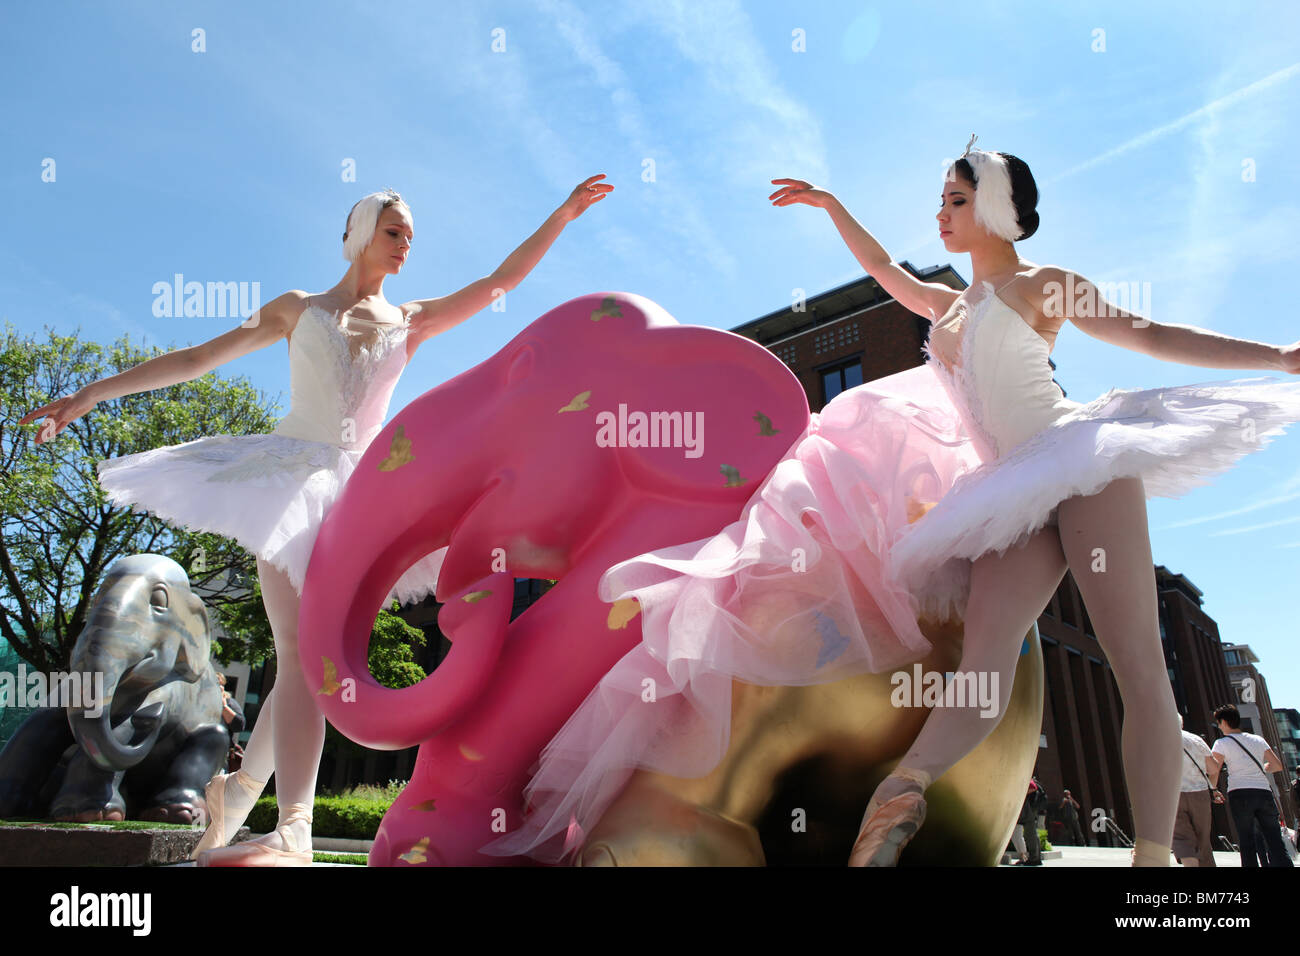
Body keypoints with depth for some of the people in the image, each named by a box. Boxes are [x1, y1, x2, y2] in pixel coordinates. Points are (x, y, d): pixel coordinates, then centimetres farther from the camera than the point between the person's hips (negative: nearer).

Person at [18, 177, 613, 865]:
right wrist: (92, 393, 9)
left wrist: (562, 215, 7)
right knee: (301, 650, -16)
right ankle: (293, 833, -16)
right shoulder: (297, 309, 14)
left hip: (359, 487, 3)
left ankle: (238, 791, 11)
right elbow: (198, 358, 13)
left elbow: (500, 279, 13)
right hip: (293, 473, -2)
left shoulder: (410, 321, 17)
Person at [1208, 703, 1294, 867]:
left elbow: (1213, 771, -6)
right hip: (1264, 791, 3)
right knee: (1275, 843, 3)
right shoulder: (1258, 739, 14)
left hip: (1239, 794, -3)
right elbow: (1277, 765, 22)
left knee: (1247, 842, 2)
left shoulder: (1222, 743, 2)